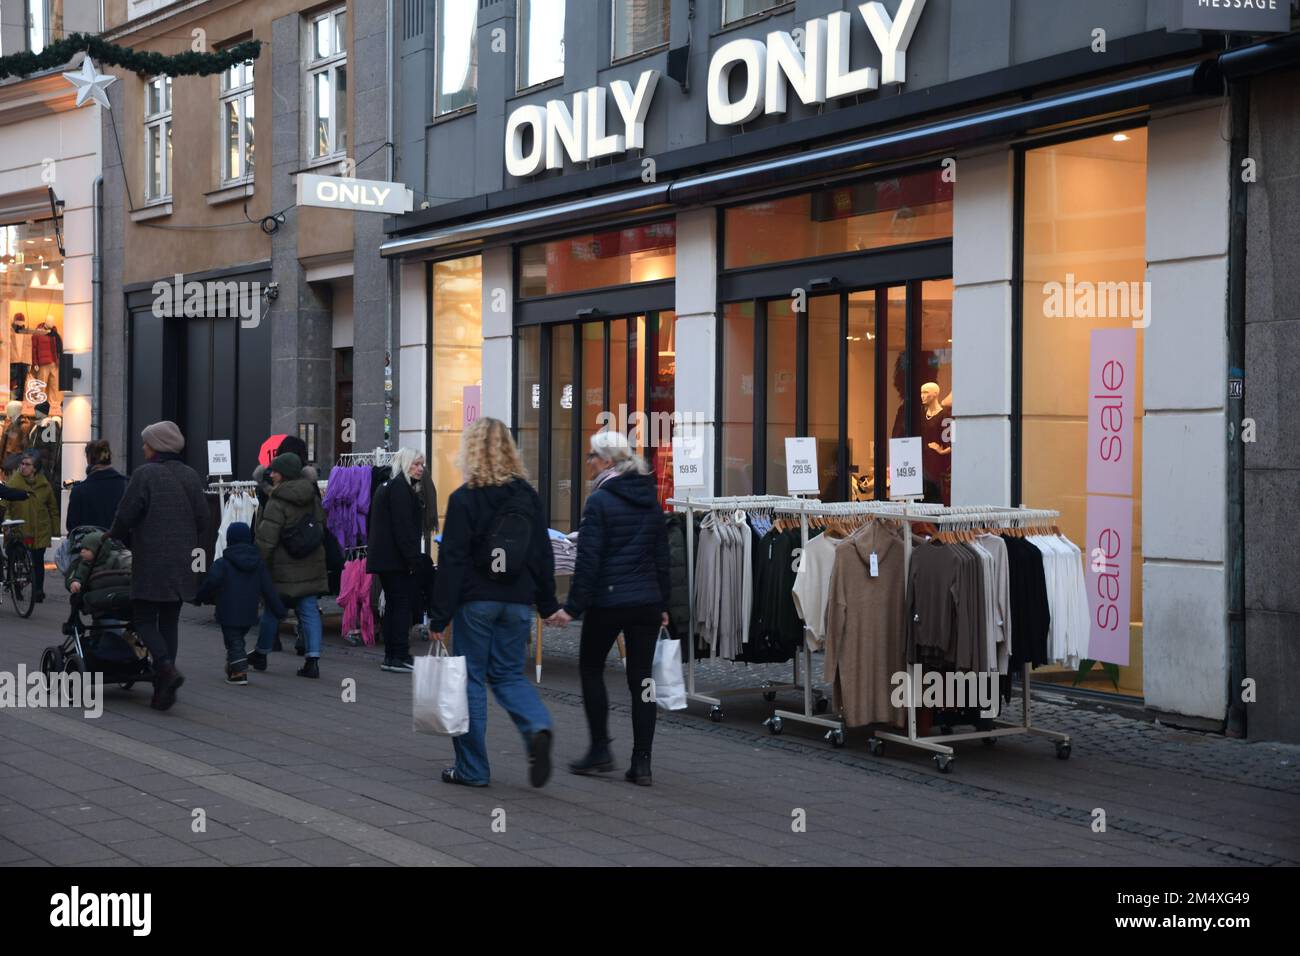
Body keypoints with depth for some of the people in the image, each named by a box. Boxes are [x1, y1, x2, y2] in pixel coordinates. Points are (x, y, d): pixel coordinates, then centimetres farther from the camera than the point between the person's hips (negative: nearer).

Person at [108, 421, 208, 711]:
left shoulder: (144, 474, -10)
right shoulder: (190, 475, 7)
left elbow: (126, 516, -9)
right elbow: (202, 519, 8)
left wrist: (115, 536, 11)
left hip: (151, 563, -5)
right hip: (182, 564, 5)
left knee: (144, 619, 4)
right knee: (170, 621, 11)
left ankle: (167, 667, -19)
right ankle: (163, 692, 10)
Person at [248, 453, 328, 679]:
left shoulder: (278, 501, -15)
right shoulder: (312, 497, 8)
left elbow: (266, 539, -16)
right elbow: (321, 527, 19)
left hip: (284, 568, -6)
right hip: (311, 566, 6)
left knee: (272, 609, 10)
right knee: (309, 611, 4)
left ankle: (261, 654, 25)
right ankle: (313, 659, -5)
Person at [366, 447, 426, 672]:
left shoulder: (387, 486, 20)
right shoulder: (400, 487, -11)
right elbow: (403, 527, -20)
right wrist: (414, 559, -21)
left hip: (383, 559, 10)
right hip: (397, 559, -10)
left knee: (393, 606, 12)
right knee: (403, 605, -8)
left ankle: (391, 657, 14)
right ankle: (400, 657, -9)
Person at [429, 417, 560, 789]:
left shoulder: (464, 498, -9)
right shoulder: (528, 496, 5)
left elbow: (452, 561, -11)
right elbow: (543, 554, 9)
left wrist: (440, 617, -8)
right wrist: (548, 603, 16)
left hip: (476, 602, -4)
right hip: (518, 602, 4)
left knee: (470, 678, 6)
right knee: (509, 674, 16)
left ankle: (472, 768, 10)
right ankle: (537, 728, -12)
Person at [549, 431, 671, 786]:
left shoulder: (600, 500, -11)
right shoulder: (650, 500, 10)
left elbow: (588, 559, -14)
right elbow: (662, 556, 13)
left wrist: (573, 607, -10)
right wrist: (663, 604, 19)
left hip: (608, 600, -6)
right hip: (647, 600, 6)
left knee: (591, 669, 13)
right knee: (641, 679, 6)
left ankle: (600, 750, 13)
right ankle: (641, 763, 5)